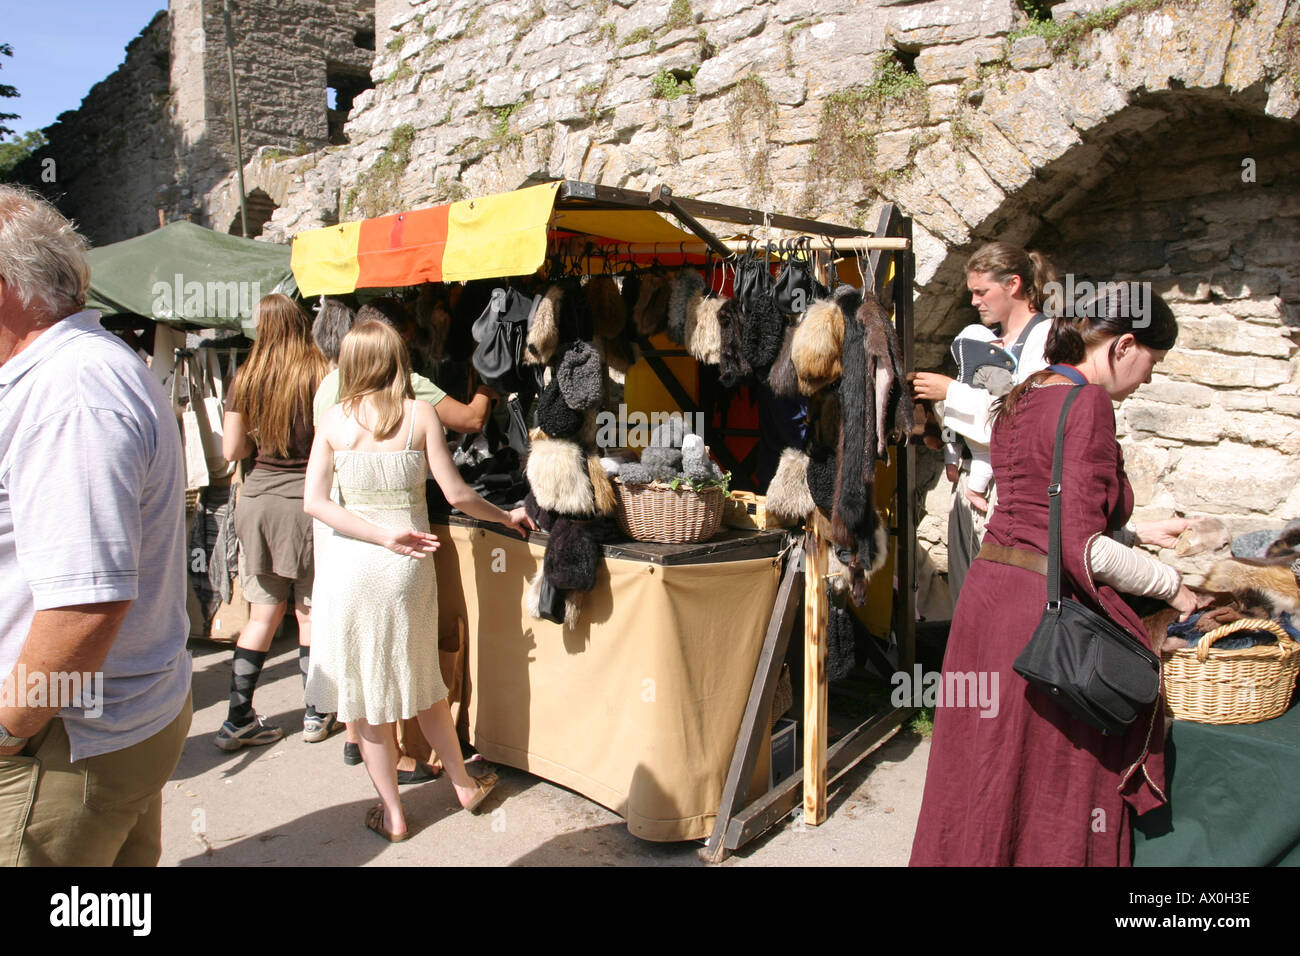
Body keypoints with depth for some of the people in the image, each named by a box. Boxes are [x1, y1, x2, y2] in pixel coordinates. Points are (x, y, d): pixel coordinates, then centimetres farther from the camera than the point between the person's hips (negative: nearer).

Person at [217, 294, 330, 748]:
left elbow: (232, 450, 5)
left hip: (257, 499, 3)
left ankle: (238, 719, 16)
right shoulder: (320, 375, -7)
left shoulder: (246, 379, 2)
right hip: (306, 499, -3)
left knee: (264, 612, 12)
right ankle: (316, 714, 19)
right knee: (310, 611, 8)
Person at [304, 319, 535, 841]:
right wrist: (506, 517, 9)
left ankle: (392, 813, 21)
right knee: (422, 680, 18)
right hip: (408, 564, 0)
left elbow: (314, 501, -7)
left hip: (353, 562, 0)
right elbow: (456, 494, -6)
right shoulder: (420, 414, -4)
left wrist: (381, 535, -9)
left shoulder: (334, 419, 0)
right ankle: (464, 785, 33)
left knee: (365, 687, 11)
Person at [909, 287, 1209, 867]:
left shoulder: (1023, 397, 12)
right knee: (1052, 782, 7)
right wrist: (1171, 585, -5)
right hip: (1045, 607, -8)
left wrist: (1139, 532, 23)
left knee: (989, 773, 18)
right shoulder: (1088, 403, -14)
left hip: (988, 592, 9)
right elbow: (1082, 547, -19)